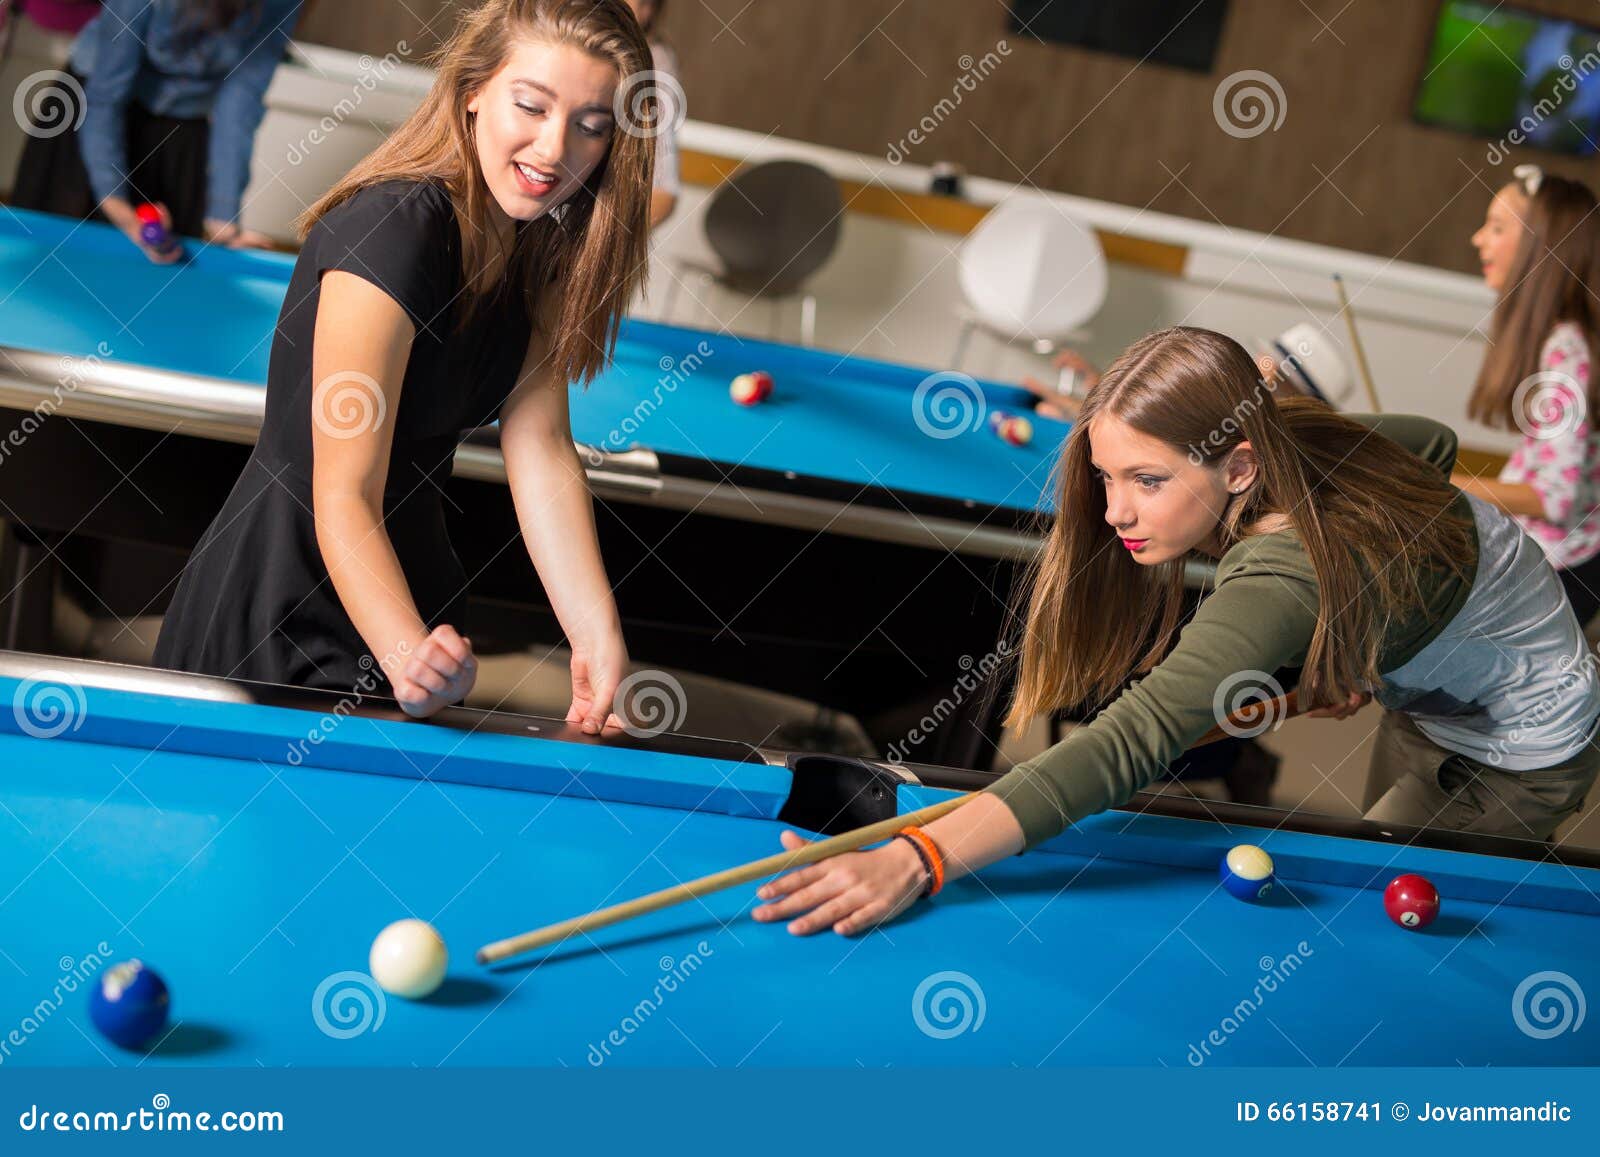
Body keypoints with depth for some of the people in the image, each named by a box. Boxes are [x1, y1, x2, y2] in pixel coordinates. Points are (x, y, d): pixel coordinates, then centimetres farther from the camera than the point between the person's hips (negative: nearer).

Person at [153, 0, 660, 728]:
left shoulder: (538, 253, -3)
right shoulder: (394, 229, -27)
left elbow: (541, 450, -9)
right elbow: (343, 501, -30)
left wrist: (595, 632, -22)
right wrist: (406, 652, -47)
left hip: (407, 597, 8)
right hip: (280, 627, -8)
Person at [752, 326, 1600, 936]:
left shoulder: (1286, 578, -45)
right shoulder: (1295, 439, -20)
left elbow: (1136, 738, -59)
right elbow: (1435, 442, 2)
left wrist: (916, 860, -68)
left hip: (1522, 756, -8)